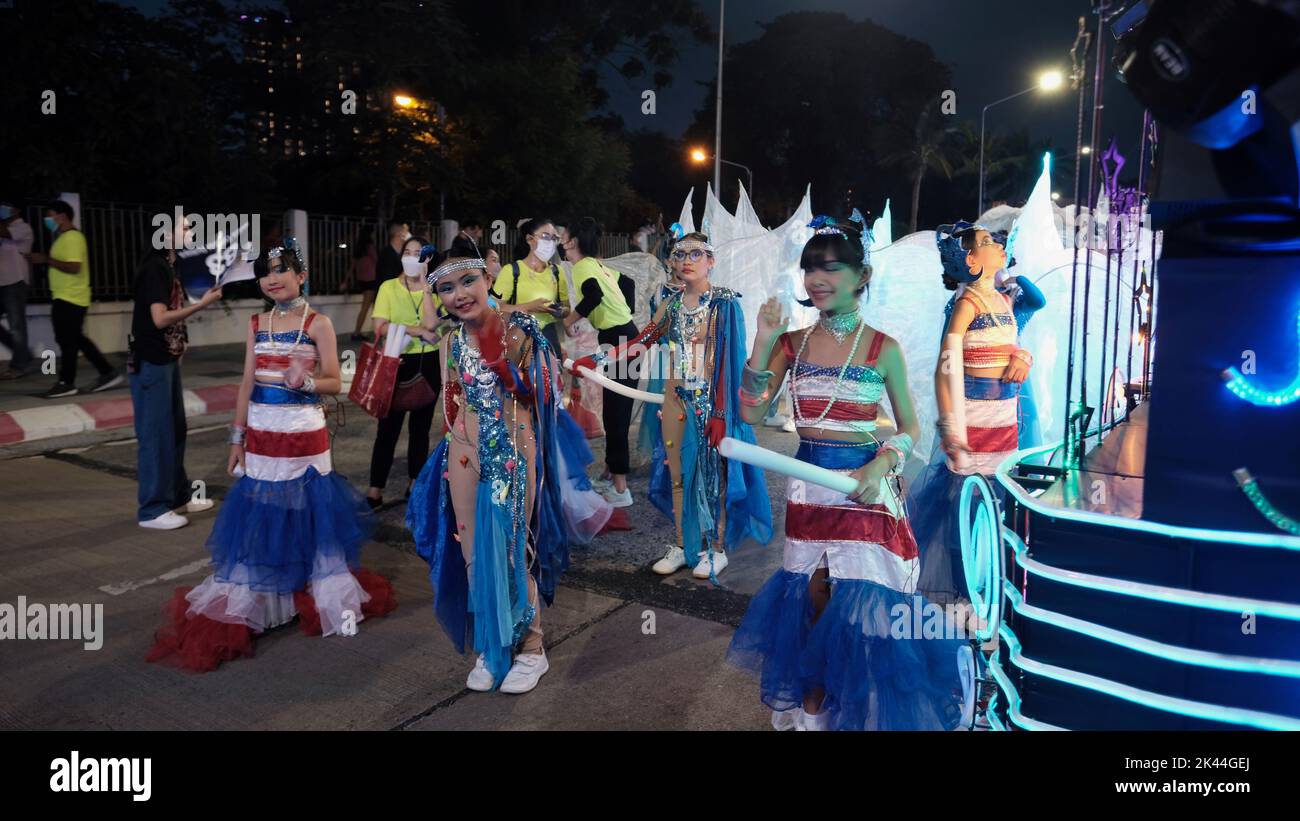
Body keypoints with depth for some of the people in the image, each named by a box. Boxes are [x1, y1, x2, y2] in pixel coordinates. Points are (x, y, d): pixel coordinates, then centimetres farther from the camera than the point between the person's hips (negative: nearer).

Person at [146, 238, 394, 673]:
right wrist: (237, 437, 6)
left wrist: (304, 382, -25)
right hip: (262, 433, 3)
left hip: (305, 433, -3)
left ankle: (329, 595, 20)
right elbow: (247, 385, 9)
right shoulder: (257, 324, 8)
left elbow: (334, 383, -5)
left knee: (309, 513, 4)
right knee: (260, 516, 7)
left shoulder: (318, 323, -4)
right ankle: (250, 601, 18)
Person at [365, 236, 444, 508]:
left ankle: (415, 483, 23)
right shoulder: (388, 287, -1)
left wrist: (425, 284, -16)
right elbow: (381, 327, -14)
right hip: (397, 362, -2)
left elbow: (432, 323, -17)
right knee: (388, 427, -2)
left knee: (421, 425, 11)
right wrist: (420, 331, -17)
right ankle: (375, 490, 4)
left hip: (428, 363, 2)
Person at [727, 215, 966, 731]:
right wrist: (763, 340, -10)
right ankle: (809, 698, 36)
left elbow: (910, 427, 0)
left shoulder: (884, 349, -6)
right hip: (806, 486, 3)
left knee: (857, 598, 0)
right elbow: (752, 413, -4)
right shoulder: (792, 343, 2)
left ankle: (814, 701, 24)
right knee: (813, 595, 13)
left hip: (863, 486, -3)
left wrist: (879, 467, -19)